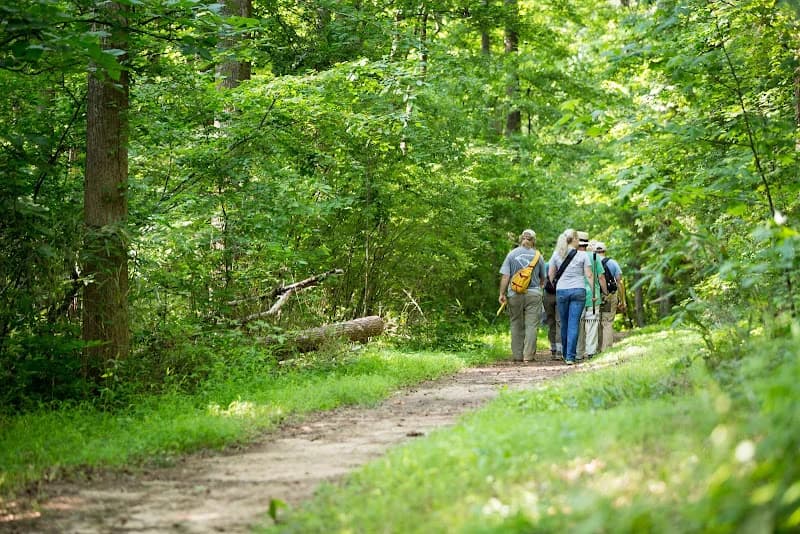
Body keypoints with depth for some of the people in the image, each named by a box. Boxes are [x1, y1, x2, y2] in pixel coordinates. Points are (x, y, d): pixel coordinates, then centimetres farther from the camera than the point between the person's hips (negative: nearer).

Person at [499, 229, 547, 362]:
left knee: (516, 325, 10)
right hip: (533, 294, -1)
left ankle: (517, 355, 12)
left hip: (515, 295, 1)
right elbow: (543, 278, 12)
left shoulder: (512, 254, 0)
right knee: (531, 325, 0)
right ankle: (528, 355, -6)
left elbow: (505, 276, -5)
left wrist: (502, 293, 0)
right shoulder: (538, 256, 2)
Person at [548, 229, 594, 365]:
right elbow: (589, 275, -1)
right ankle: (570, 356, -11)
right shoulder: (582, 255, 0)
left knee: (564, 323, 12)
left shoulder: (556, 254, 5)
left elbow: (551, 274, 9)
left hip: (561, 291, 2)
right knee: (574, 324, -5)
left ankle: (566, 354, 21)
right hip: (578, 291, -2)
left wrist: (555, 286, 23)